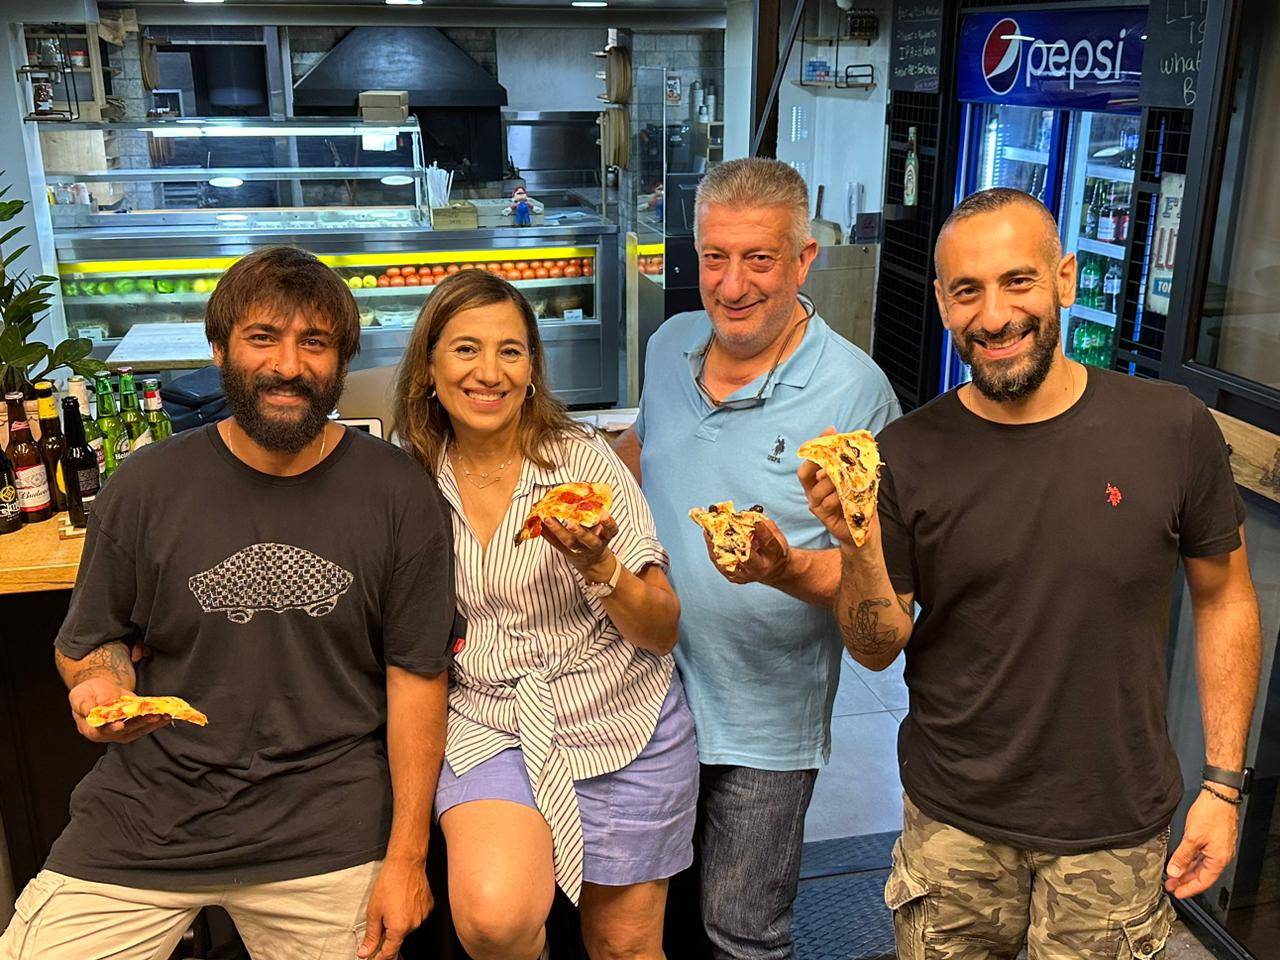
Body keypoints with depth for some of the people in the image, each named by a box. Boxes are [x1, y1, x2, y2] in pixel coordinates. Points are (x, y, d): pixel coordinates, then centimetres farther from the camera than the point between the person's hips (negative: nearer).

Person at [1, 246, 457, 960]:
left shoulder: (401, 494, -7)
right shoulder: (147, 487, -3)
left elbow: (417, 674, -5)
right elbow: (88, 643, 10)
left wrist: (408, 855, -6)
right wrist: (101, 685, -15)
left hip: (326, 828, -1)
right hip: (144, 813, 2)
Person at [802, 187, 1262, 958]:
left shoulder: (1170, 427, -11)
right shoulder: (908, 455, -11)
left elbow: (1224, 598, 0)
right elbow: (879, 650, -5)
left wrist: (1224, 783, -1)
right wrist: (859, 549, -24)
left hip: (1117, 826, 0)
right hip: (954, 819, 1)